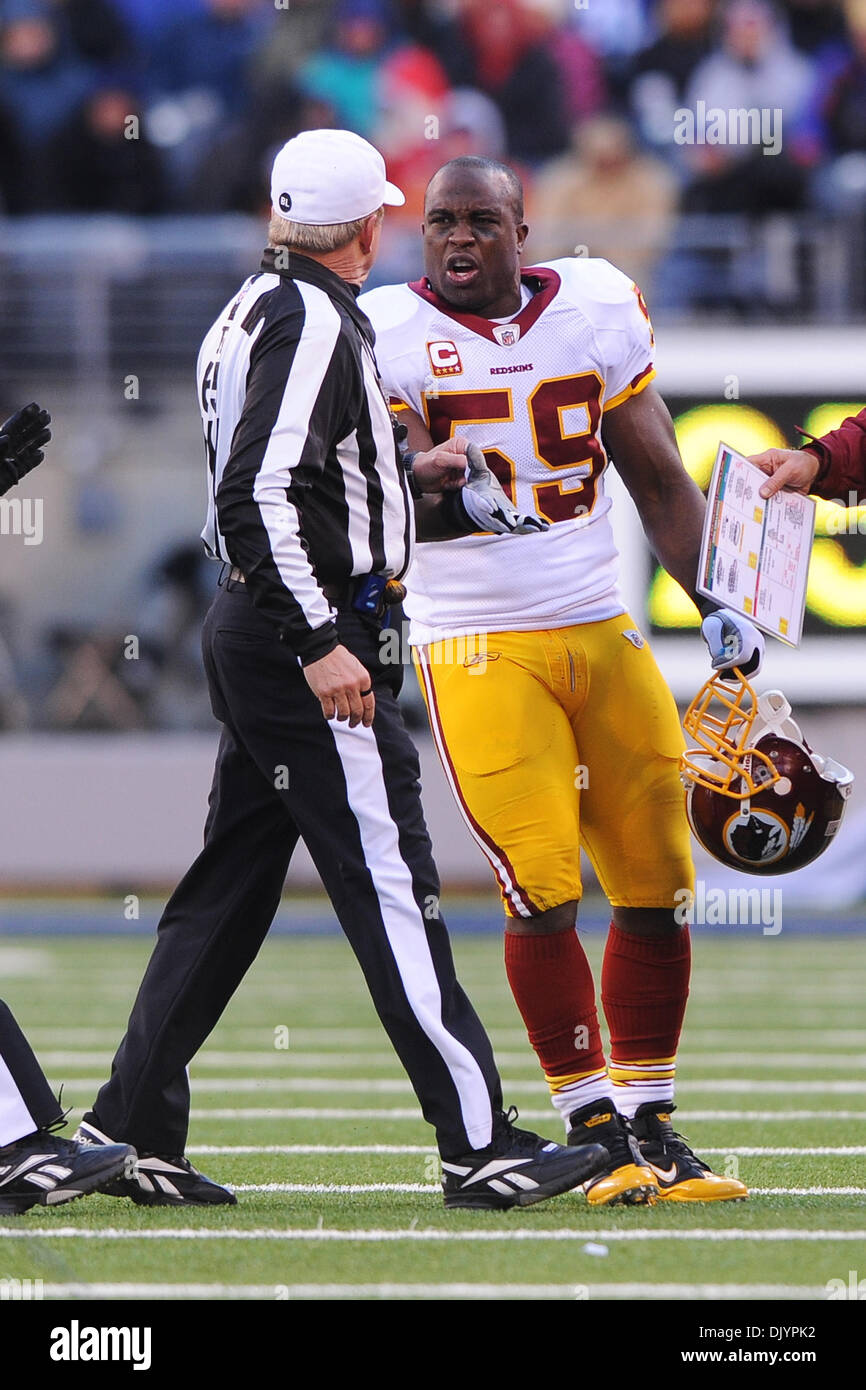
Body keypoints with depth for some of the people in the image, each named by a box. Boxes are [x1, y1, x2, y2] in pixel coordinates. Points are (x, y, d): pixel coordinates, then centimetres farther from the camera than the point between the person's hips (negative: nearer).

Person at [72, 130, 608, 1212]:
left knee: (230, 885, 12)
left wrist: (408, 476, 31)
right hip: (304, 633, -10)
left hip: (249, 628, 10)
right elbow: (256, 499, -24)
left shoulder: (253, 313, 15)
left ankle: (131, 1129, 12)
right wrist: (318, 643, -26)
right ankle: (478, 1143, -8)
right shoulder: (314, 323, -15)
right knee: (389, 888, -8)